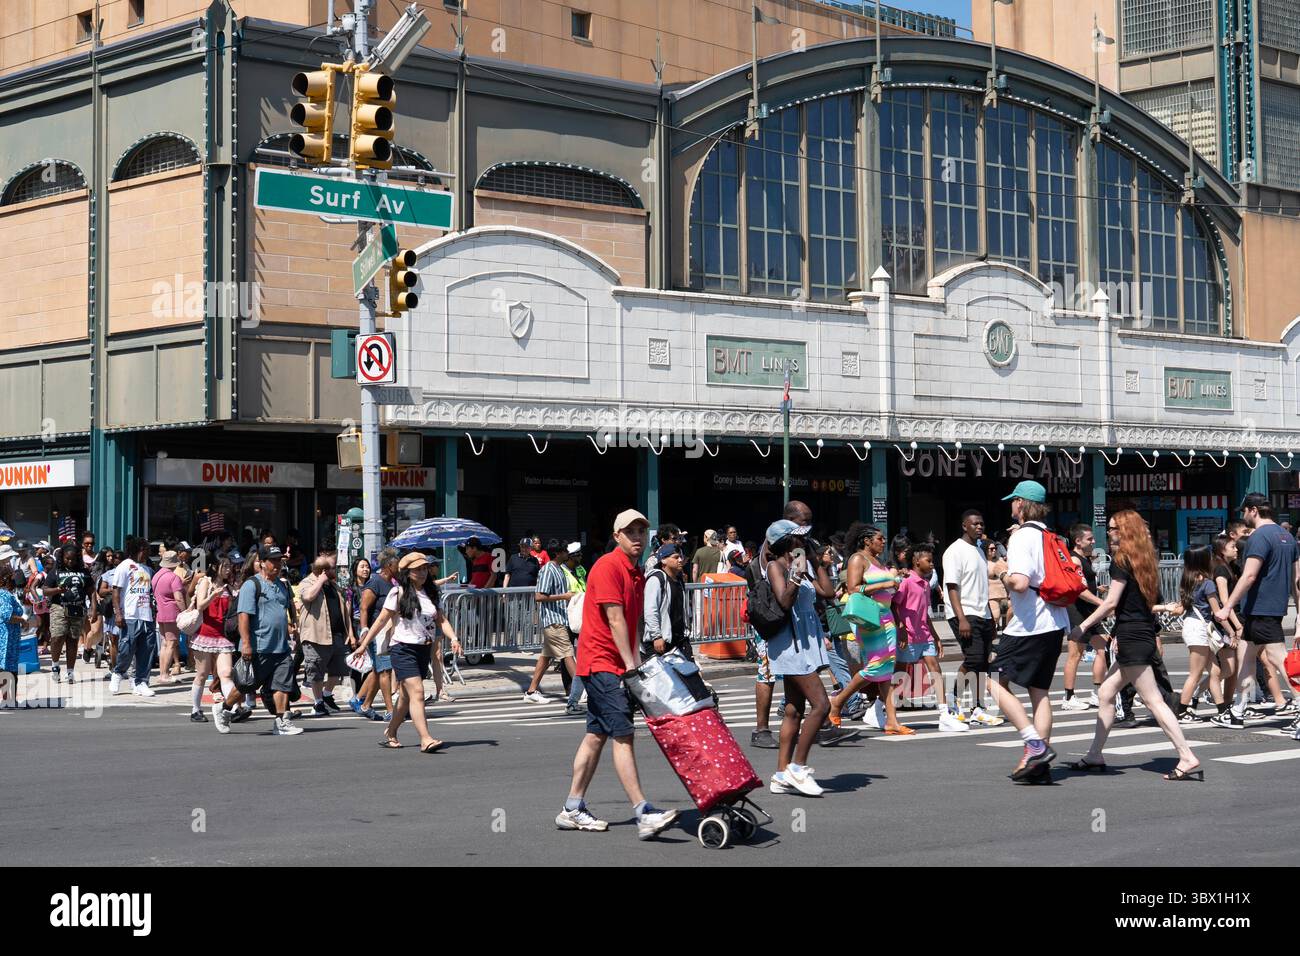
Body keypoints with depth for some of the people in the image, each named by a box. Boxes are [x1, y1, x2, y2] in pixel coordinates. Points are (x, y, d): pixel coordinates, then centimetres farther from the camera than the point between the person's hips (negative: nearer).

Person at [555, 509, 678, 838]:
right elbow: (615, 619, -18)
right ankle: (644, 814, -18)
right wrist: (630, 664, -20)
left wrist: (637, 662, 7)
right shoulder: (608, 566, -13)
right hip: (602, 661, -9)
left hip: (616, 665, 9)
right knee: (623, 735, -13)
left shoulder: (637, 574, 15)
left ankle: (572, 810, 17)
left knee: (597, 735, 11)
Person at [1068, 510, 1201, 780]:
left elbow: (1111, 602, -14)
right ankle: (1094, 756, 19)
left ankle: (1188, 760, -13)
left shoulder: (1121, 560, -10)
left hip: (1132, 638, -10)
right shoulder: (1145, 560, 16)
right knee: (1106, 693, 15)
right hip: (1145, 635, 10)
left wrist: (1082, 627, -7)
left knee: (1153, 701, -10)